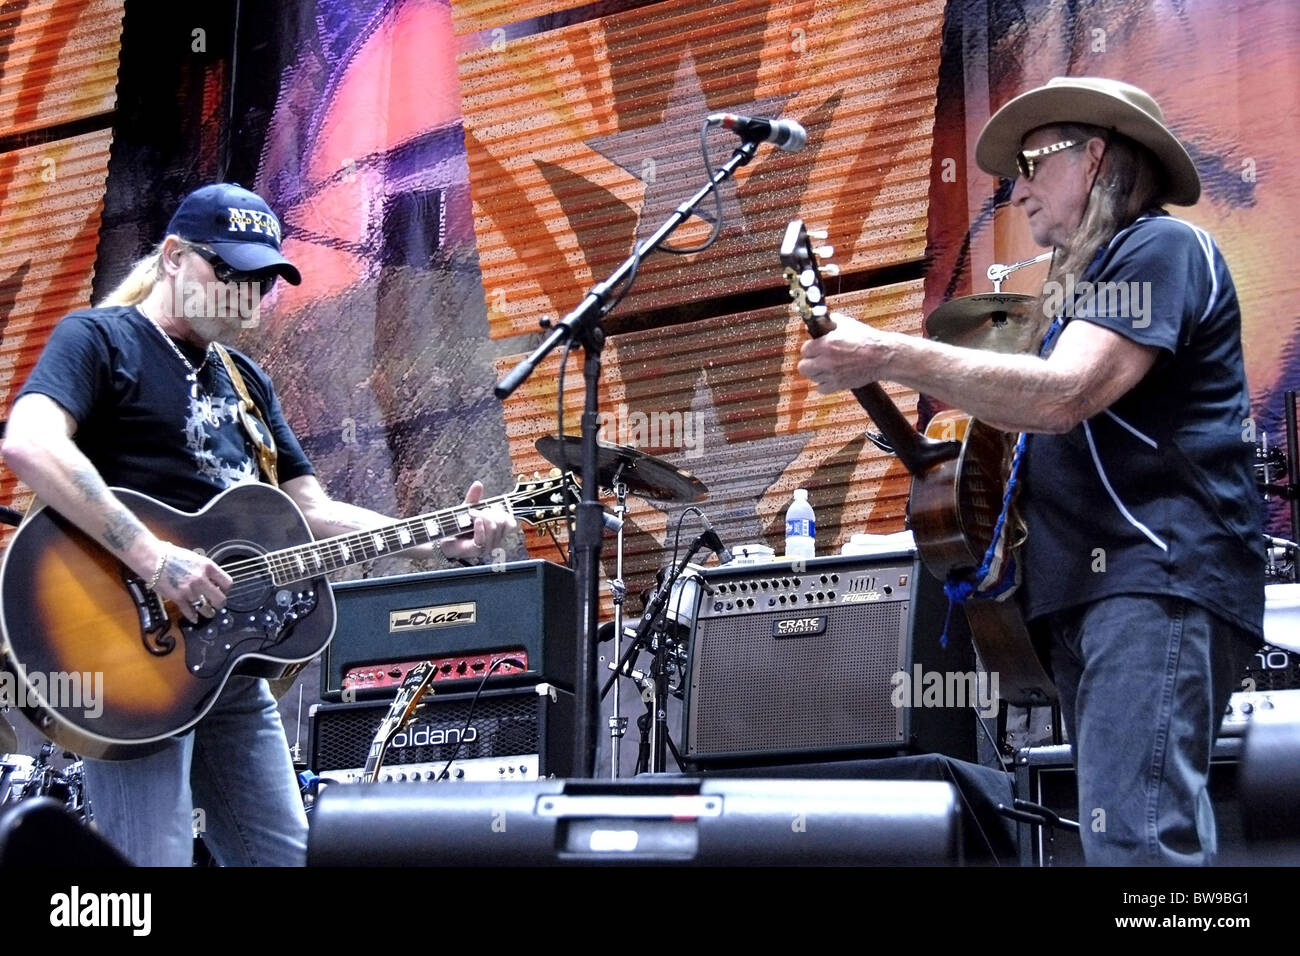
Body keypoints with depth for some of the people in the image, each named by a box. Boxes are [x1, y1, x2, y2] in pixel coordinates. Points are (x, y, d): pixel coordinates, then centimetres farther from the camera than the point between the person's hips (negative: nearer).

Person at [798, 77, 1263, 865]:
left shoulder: (1160, 245, -5)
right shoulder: (1090, 280, 28)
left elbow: (1064, 395, -19)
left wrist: (887, 356, -17)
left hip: (1161, 576, -11)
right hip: (1094, 587, 11)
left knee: (1136, 841, -23)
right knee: (1119, 832, 8)